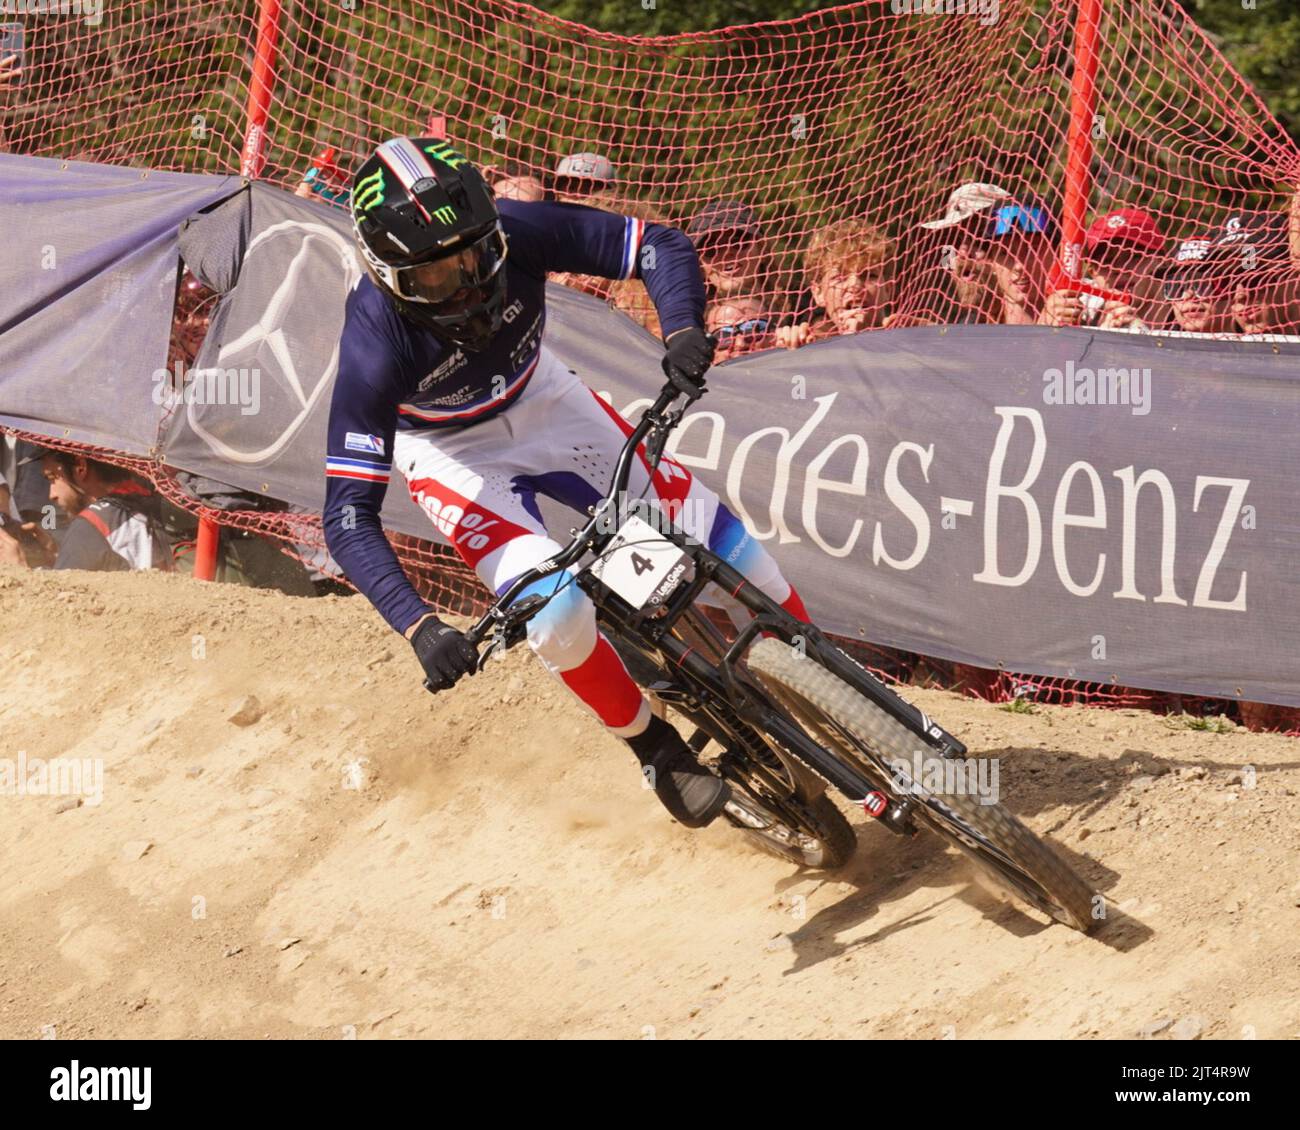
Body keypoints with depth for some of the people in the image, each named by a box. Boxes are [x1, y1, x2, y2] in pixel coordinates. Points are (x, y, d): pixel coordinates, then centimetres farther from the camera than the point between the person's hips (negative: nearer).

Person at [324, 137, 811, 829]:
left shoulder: (515, 233, -31)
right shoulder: (375, 342, -36)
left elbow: (660, 245, -24)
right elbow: (349, 517, -35)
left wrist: (683, 330, -45)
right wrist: (418, 627, -47)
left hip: (542, 402, 3)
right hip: (453, 454, -3)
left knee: (709, 528, -7)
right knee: (558, 610, -24)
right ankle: (656, 748, 3)